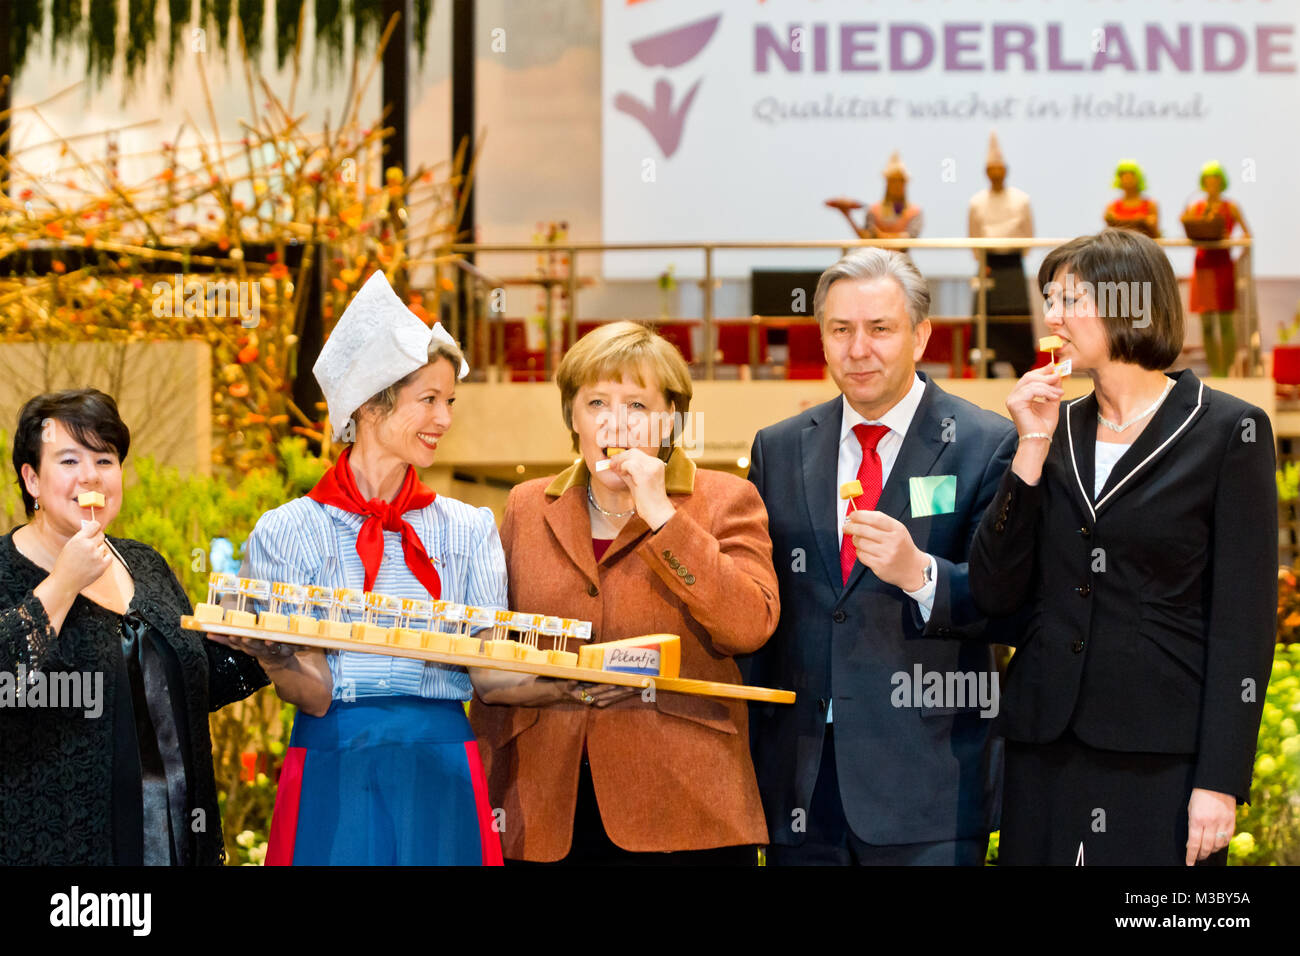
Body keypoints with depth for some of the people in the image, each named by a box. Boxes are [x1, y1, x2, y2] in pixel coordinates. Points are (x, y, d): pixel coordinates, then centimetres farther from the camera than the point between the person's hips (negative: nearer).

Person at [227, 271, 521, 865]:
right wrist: (273, 660, -27)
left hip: (443, 774, 2)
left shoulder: (468, 531, 10)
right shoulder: (289, 532, 2)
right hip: (332, 783, -2)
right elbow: (314, 695, -5)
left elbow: (494, 672, 1)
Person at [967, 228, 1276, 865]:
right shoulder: (1054, 430, 12)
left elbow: (1244, 622, -6)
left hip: (1162, 761, -4)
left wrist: (1221, 782, -12)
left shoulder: (1227, 431, -2)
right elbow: (994, 595, 4)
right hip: (1047, 751, 4)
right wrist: (1033, 448, -3)